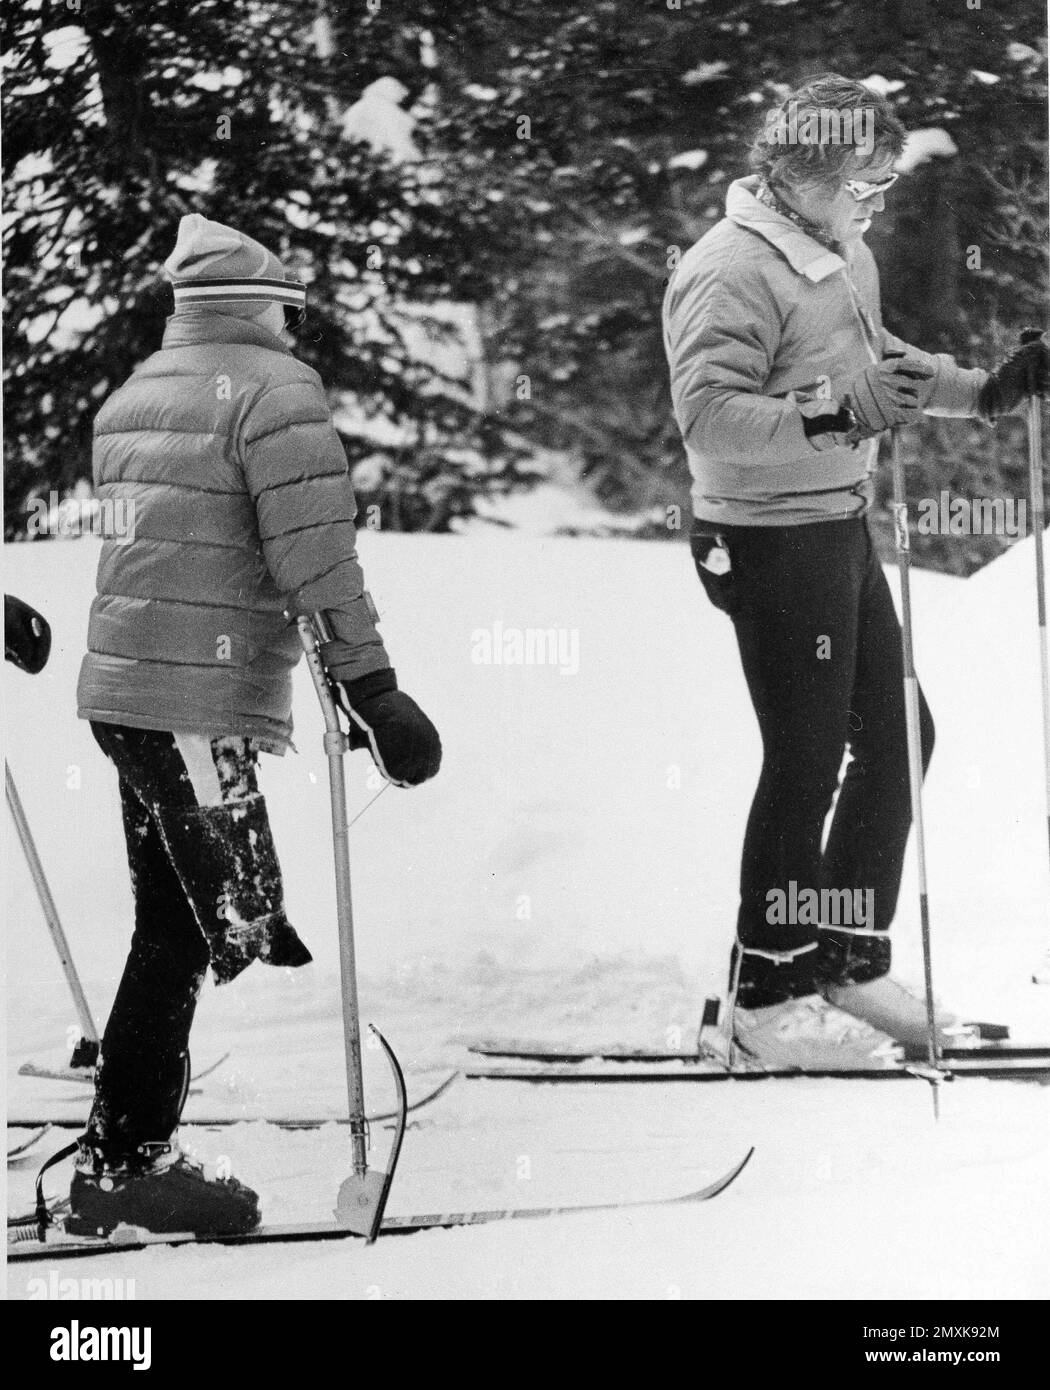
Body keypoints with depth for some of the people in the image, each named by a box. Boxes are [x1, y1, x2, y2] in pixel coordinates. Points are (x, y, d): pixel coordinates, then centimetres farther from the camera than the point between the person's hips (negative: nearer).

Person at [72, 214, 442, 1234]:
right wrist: (371, 689, -13)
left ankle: (127, 1157, 15)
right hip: (202, 702, -9)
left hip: (120, 687, 9)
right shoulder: (274, 388, -8)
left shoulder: (132, 395, 17)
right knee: (214, 931, -6)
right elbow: (317, 558, -15)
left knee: (177, 931, 13)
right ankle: (120, 1166, -6)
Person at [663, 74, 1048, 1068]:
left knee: (895, 736, 14)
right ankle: (765, 997, 9)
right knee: (806, 762, -3)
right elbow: (708, 415, -28)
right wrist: (838, 414, -37)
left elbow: (874, 356, 26)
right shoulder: (731, 271, -20)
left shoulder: (843, 258, 9)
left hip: (840, 532, 10)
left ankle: (850, 962, 27)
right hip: (771, 539, -9)